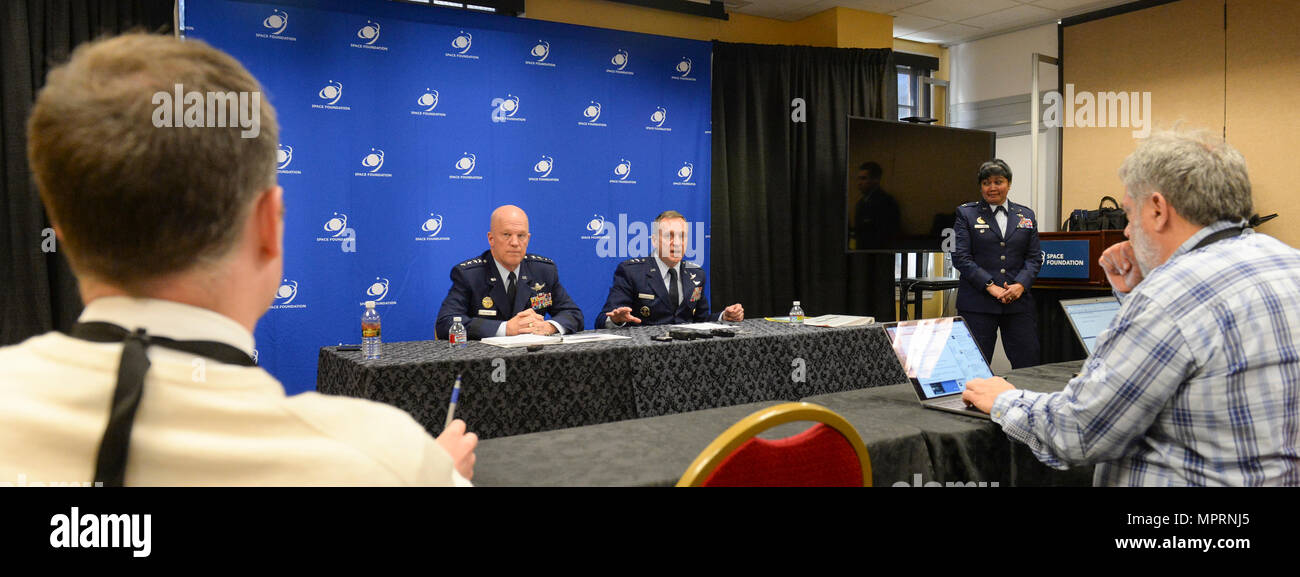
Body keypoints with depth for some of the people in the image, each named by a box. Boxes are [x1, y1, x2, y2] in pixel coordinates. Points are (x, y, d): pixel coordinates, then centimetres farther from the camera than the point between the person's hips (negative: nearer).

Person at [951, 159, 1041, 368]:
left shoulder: (1026, 215, 14)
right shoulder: (966, 214, 4)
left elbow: (1034, 257, 11)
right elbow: (960, 257, -4)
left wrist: (1020, 284, -8)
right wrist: (990, 286, -13)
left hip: (1018, 302, 3)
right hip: (977, 303, -3)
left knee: (1028, 366, 2)